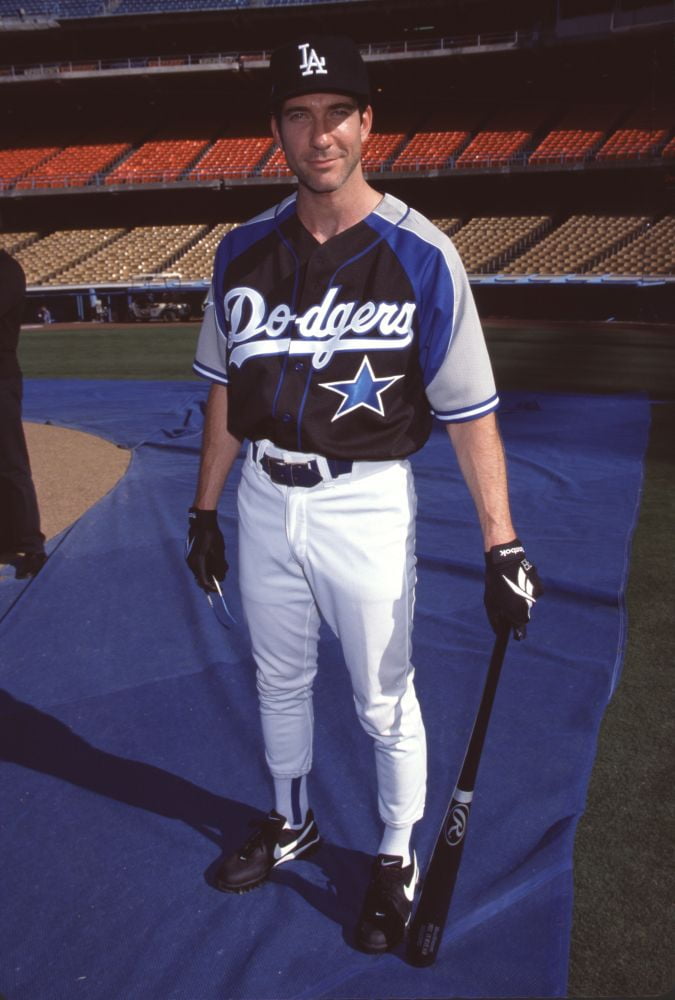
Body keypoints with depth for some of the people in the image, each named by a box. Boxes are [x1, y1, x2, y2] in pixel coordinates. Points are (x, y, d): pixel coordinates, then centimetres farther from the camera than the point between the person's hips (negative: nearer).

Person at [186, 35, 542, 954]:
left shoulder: (421, 257, -12)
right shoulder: (243, 252, 1)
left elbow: (470, 412, -13)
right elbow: (225, 390, 8)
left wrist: (503, 546, -17)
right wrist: (204, 512, 11)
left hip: (366, 507, -4)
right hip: (265, 503, 5)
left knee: (385, 702, 10)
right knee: (280, 681, 21)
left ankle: (397, 859, 35)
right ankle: (293, 824, 46)